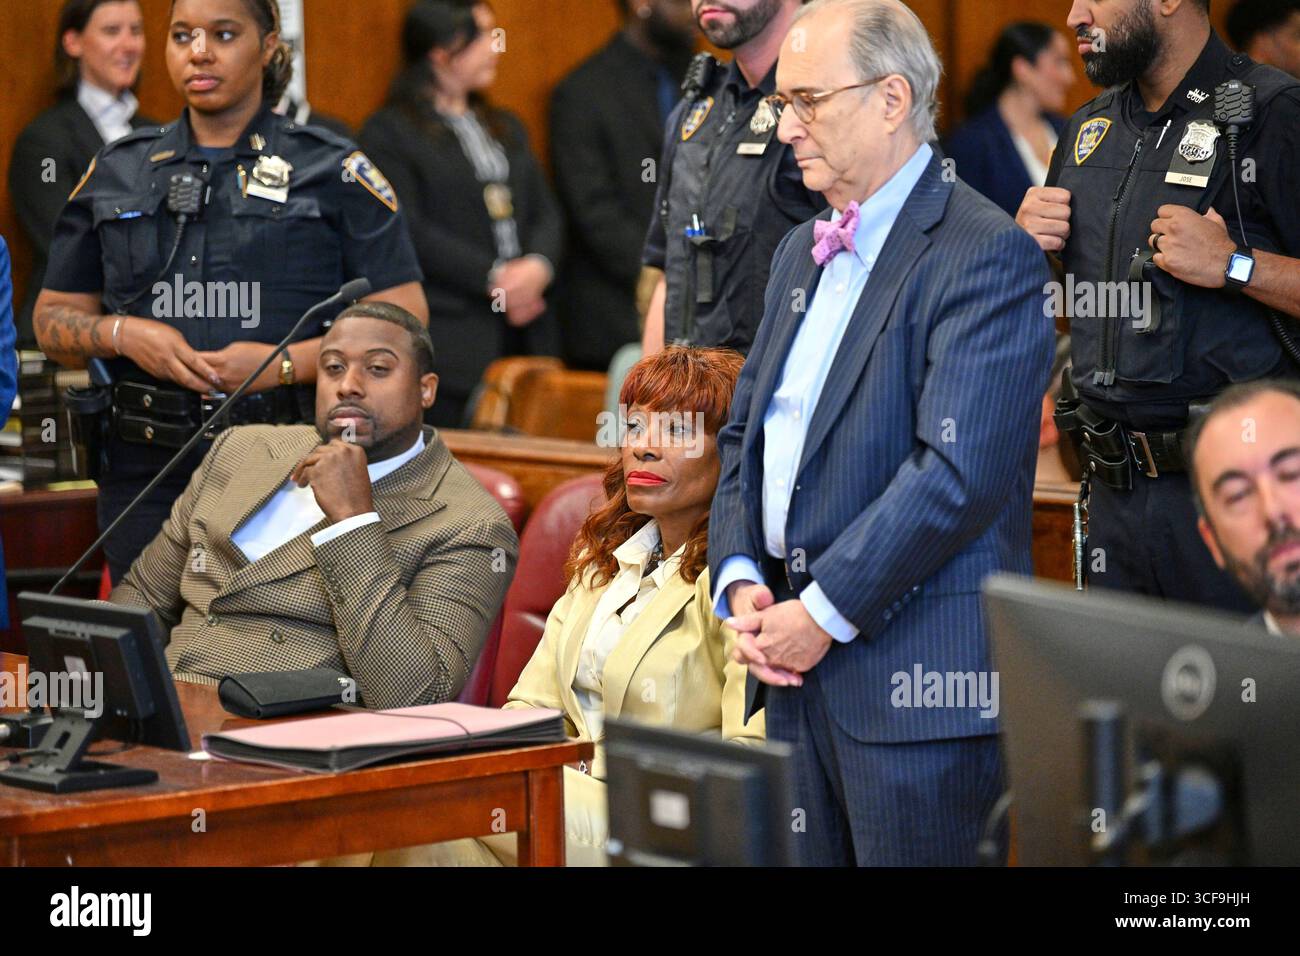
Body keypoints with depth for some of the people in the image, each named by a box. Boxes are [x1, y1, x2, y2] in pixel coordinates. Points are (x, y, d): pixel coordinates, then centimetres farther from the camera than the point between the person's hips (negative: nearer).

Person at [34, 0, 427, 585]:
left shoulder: (332, 172, 5)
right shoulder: (117, 174, 15)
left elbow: (404, 321, -1)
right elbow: (53, 319, 18)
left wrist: (283, 363, -12)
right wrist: (123, 334, -4)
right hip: (147, 467, 3)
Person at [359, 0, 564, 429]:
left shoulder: (506, 128, 22)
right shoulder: (389, 133, -1)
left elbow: (546, 213, 16)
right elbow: (410, 230, -11)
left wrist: (538, 265, -6)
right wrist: (494, 278, -14)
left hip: (526, 331, 6)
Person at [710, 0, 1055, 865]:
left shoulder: (985, 255, -11)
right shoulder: (801, 254, 18)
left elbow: (961, 471, -19)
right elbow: (745, 431, 21)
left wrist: (824, 612, -16)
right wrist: (741, 583, 3)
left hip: (917, 672, -8)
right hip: (796, 663, 8)